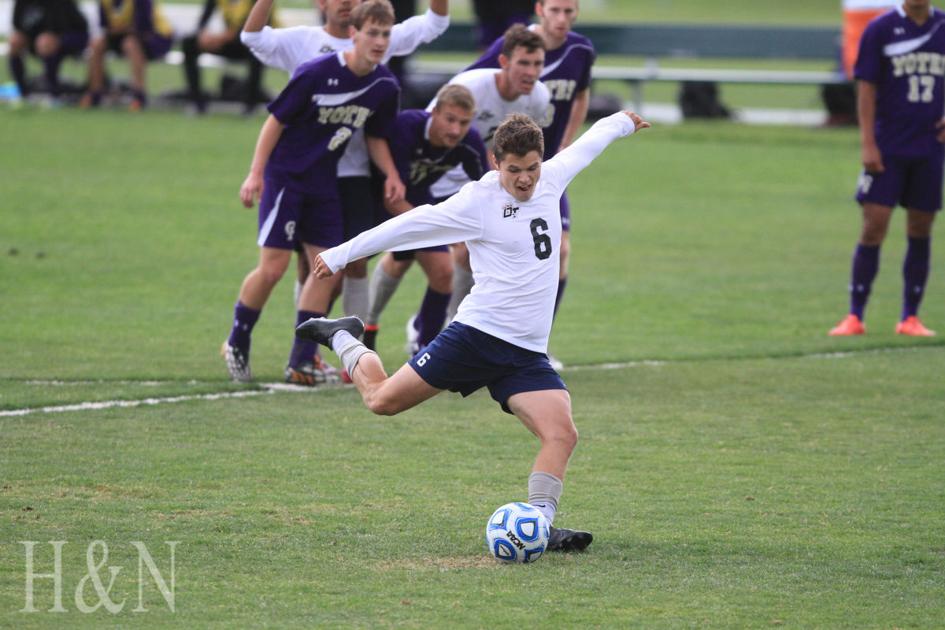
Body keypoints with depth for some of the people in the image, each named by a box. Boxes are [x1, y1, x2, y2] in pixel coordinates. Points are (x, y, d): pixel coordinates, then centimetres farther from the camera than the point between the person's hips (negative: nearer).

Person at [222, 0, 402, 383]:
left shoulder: (385, 87, -3)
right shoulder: (317, 74, -19)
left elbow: (376, 136, 13)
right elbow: (277, 119, -11)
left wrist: (390, 173, -5)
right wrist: (255, 174, -12)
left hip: (323, 182, 6)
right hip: (285, 175, -6)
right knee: (273, 267, -9)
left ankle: (300, 362, 4)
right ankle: (236, 344, 12)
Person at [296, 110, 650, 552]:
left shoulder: (550, 181, 9)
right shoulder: (478, 201, -8)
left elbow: (583, 147, 29)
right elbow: (414, 224, -4)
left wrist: (620, 123, 48)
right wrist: (342, 255, -1)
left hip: (527, 356, 5)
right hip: (476, 335, -5)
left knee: (562, 435, -16)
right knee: (382, 400, 1)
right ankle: (343, 339, 28)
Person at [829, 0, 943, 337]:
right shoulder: (881, 29, -3)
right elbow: (866, 88, -4)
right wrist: (867, 144, -10)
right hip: (888, 149, -3)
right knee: (873, 227, -7)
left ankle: (910, 317, 13)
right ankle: (855, 316, 0)